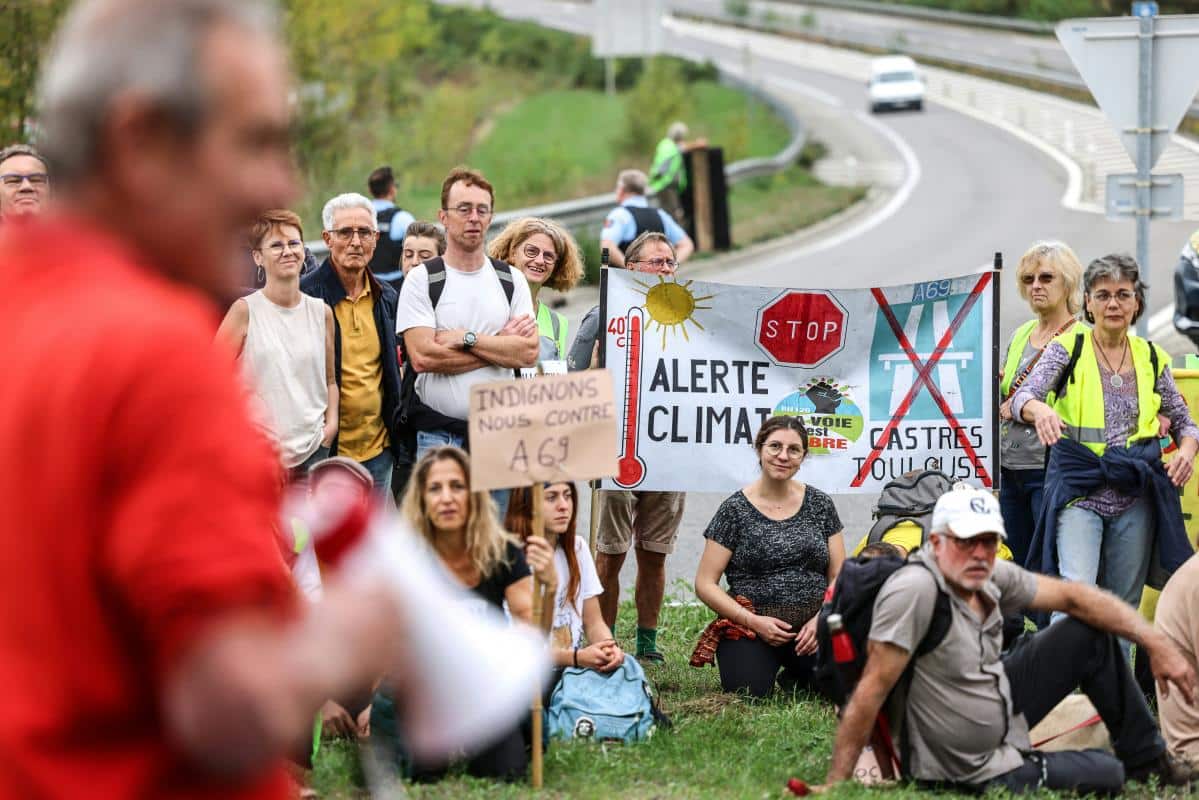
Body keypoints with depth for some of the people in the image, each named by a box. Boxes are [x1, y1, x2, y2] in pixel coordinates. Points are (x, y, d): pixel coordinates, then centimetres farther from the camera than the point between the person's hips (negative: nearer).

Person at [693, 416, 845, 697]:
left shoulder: (820, 504, 8)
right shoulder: (736, 510, 0)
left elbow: (839, 576, 10)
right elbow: (705, 584, -2)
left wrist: (821, 619, -9)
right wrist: (754, 622, -13)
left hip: (812, 626, 2)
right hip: (752, 630, -2)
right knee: (748, 690, -29)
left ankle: (794, 675, 11)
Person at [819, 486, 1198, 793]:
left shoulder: (990, 577, -6)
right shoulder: (915, 590, -32)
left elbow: (1071, 596, 2)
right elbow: (873, 688, -32)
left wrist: (1156, 642, -5)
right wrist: (835, 783, -31)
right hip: (976, 769, -8)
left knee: (1090, 635, 7)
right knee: (1107, 774, -1)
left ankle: (1146, 758, 24)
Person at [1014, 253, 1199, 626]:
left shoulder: (1152, 359, 10)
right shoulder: (1067, 348, 1)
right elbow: (1024, 396, -13)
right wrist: (1040, 410, -37)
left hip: (1135, 496, 3)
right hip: (1079, 491, -3)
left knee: (1125, 604, 6)